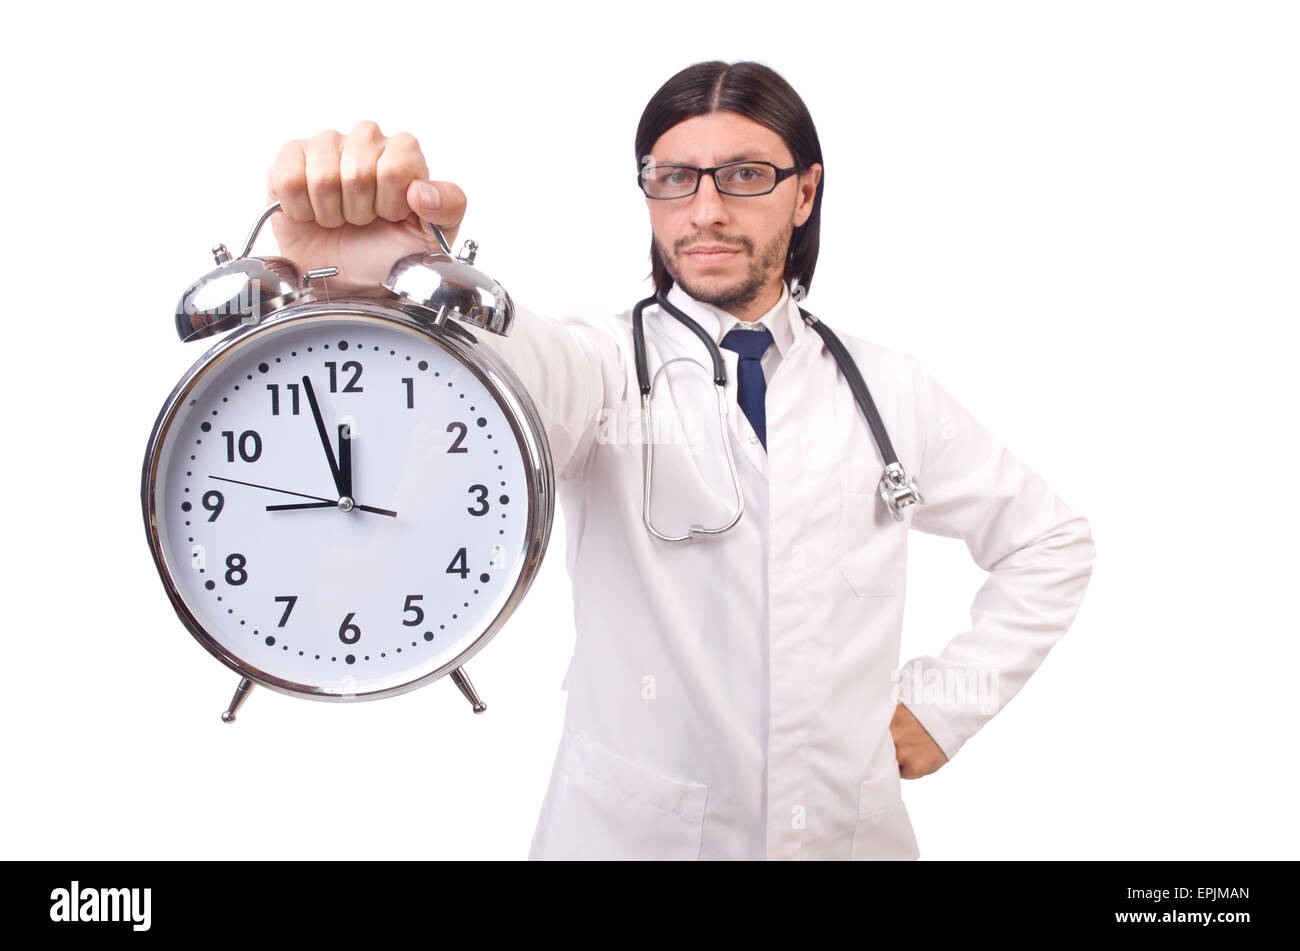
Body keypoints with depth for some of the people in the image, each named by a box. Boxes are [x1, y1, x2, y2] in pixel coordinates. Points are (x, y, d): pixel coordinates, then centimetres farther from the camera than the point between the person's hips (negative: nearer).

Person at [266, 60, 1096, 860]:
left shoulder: (888, 389, 1)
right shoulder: (608, 364, -8)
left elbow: (1051, 541, 11)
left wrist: (951, 700, 3)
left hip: (850, 826, 3)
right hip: (629, 828, -2)